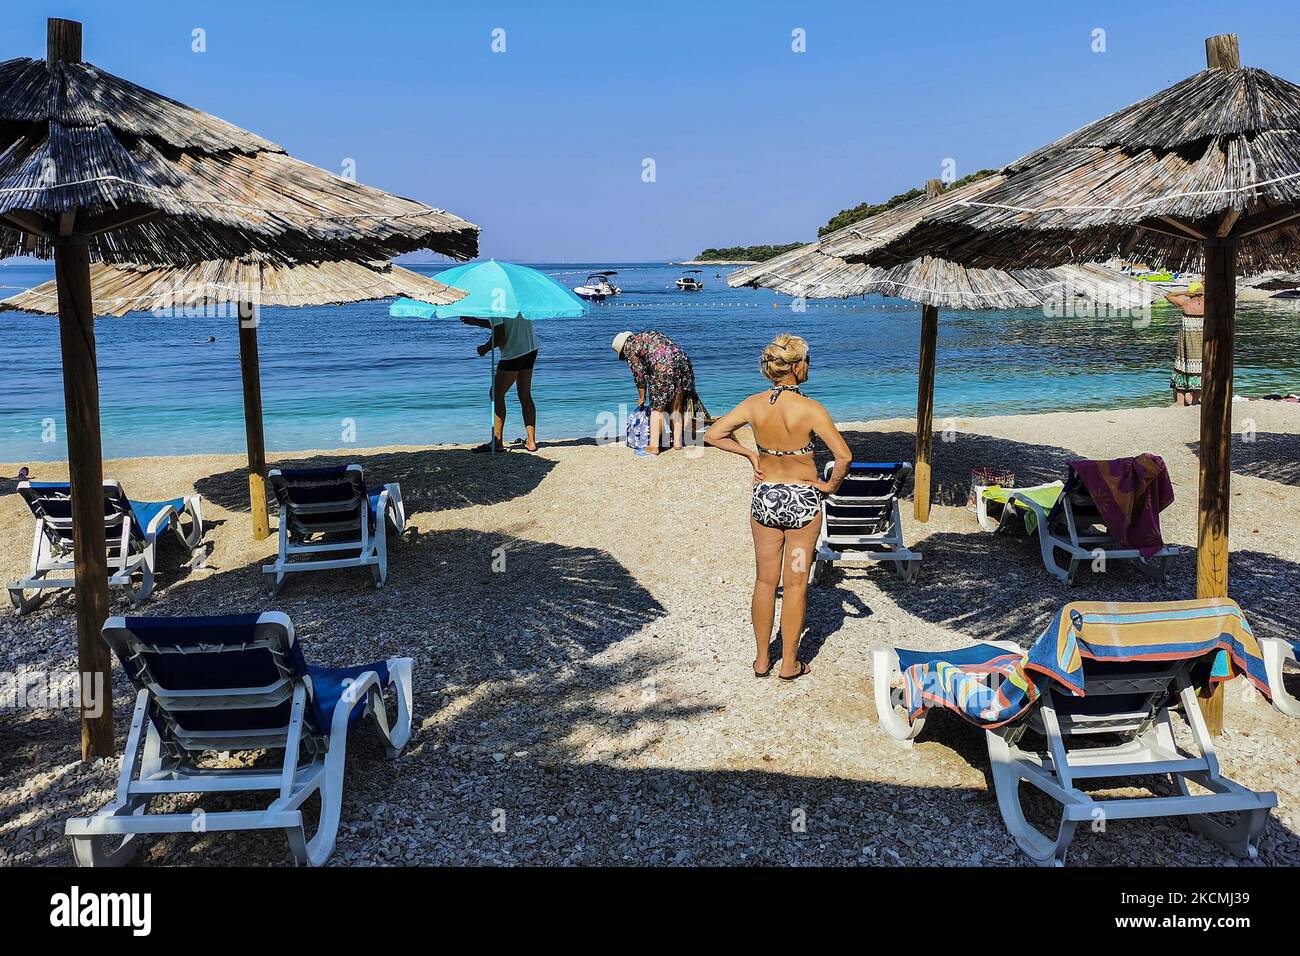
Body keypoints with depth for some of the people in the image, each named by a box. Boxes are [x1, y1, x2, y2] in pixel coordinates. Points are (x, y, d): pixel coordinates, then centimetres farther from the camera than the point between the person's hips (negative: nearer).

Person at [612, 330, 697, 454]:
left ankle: (653, 446, 0)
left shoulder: (629, 348, 11)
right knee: (677, 408, 14)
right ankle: (677, 443, 17)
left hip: (663, 367, -7)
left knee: (657, 408, 1)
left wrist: (642, 397, 20)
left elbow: (639, 374, 9)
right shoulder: (649, 335, 31)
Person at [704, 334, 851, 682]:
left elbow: (713, 435, -1)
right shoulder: (810, 409, -17)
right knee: (795, 585, 9)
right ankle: (789, 664, 18)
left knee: (765, 581, 15)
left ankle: (762, 660, 24)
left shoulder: (754, 404, -6)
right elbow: (844, 456, -22)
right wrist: (831, 486, -5)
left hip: (764, 497, 3)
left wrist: (750, 454, 5)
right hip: (802, 499, -3)